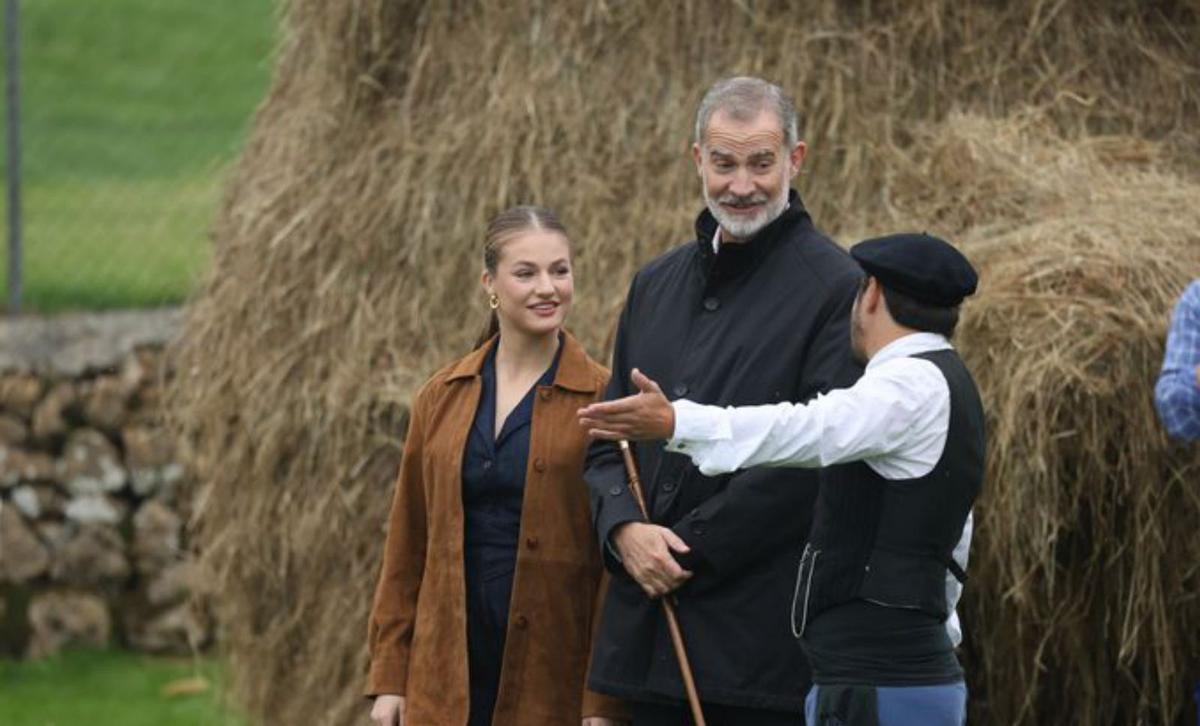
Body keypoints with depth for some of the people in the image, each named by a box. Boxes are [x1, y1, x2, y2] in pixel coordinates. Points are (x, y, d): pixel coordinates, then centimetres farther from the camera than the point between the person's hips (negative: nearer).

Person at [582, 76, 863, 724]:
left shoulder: (834, 288, -6)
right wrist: (624, 527, -4)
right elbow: (607, 437, 18)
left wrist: (692, 550, -14)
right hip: (649, 629, 6)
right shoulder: (655, 285, 17)